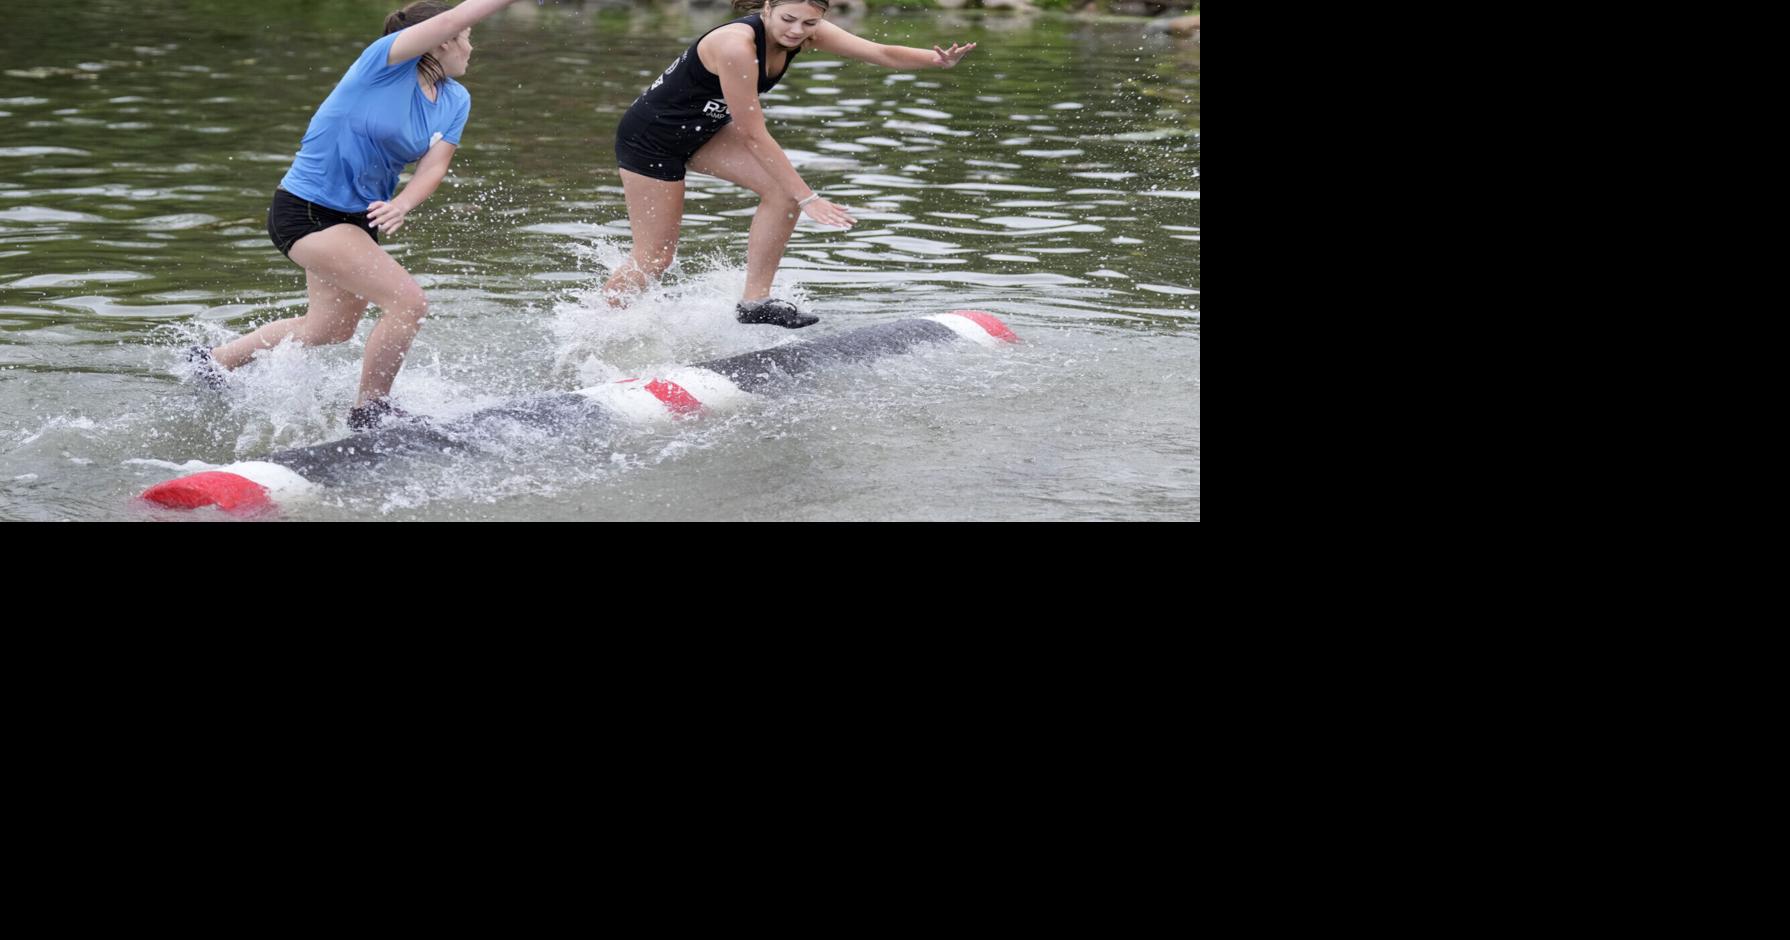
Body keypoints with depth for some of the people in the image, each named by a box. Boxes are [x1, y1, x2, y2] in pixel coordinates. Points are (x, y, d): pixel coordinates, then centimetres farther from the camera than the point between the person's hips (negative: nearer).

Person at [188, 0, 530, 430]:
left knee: (328, 330, 24)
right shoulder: (388, 59, -18)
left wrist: (402, 204, -27)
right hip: (306, 212, -10)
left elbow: (434, 164, -8)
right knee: (409, 303, -18)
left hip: (359, 218, 10)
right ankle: (369, 411, 0)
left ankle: (214, 359, 43)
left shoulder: (456, 101, 4)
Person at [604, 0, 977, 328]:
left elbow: (881, 53, -18)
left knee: (783, 189, -11)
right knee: (654, 257, -3)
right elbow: (753, 135, -31)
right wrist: (807, 199, -31)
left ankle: (755, 301, -4)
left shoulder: (807, 34, -12)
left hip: (703, 129, 8)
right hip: (651, 135, -8)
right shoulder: (736, 46, -35)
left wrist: (938, 60, -37)